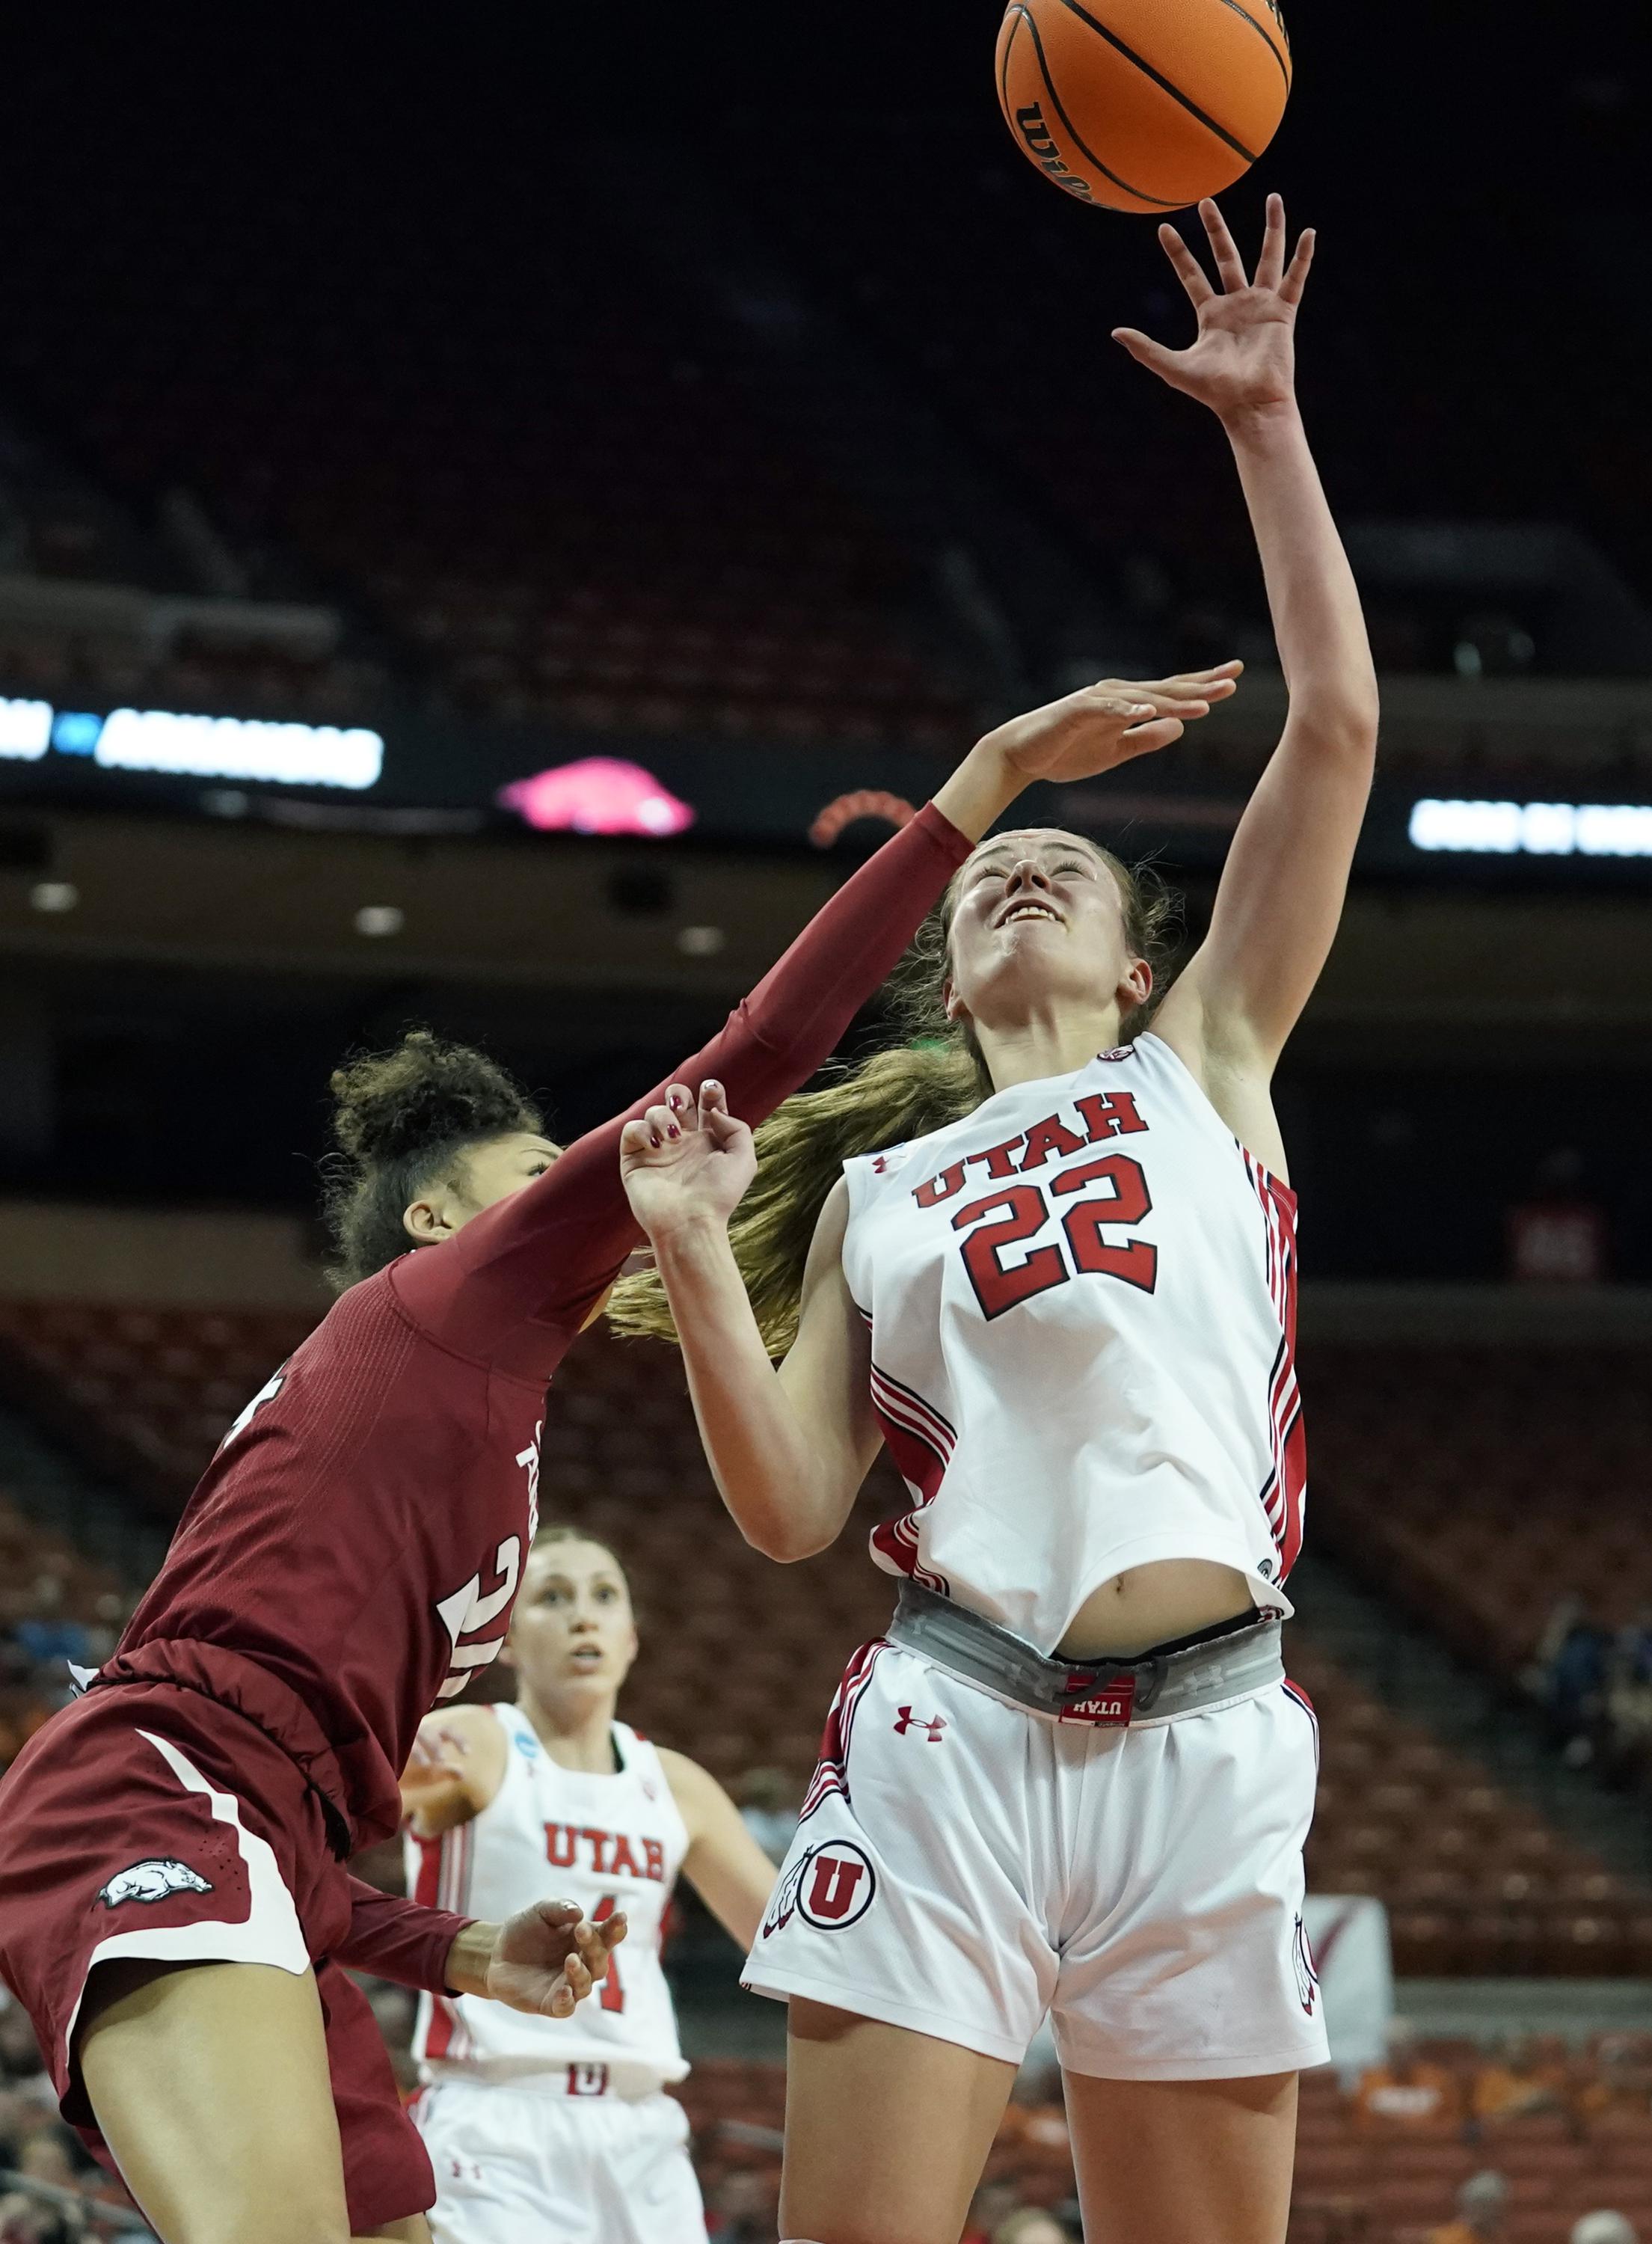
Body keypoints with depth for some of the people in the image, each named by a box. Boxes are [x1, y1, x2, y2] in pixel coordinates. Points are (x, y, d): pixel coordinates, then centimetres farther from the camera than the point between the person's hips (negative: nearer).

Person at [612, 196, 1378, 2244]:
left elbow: (1335, 728, 8)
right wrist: (692, 1257, -2)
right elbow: (791, 1509, 9)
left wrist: (1264, 423, 6)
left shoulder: (1204, 1064, 17)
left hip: (1203, 1750, 0)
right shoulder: (873, 1188, 20)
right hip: (949, 1743, 0)